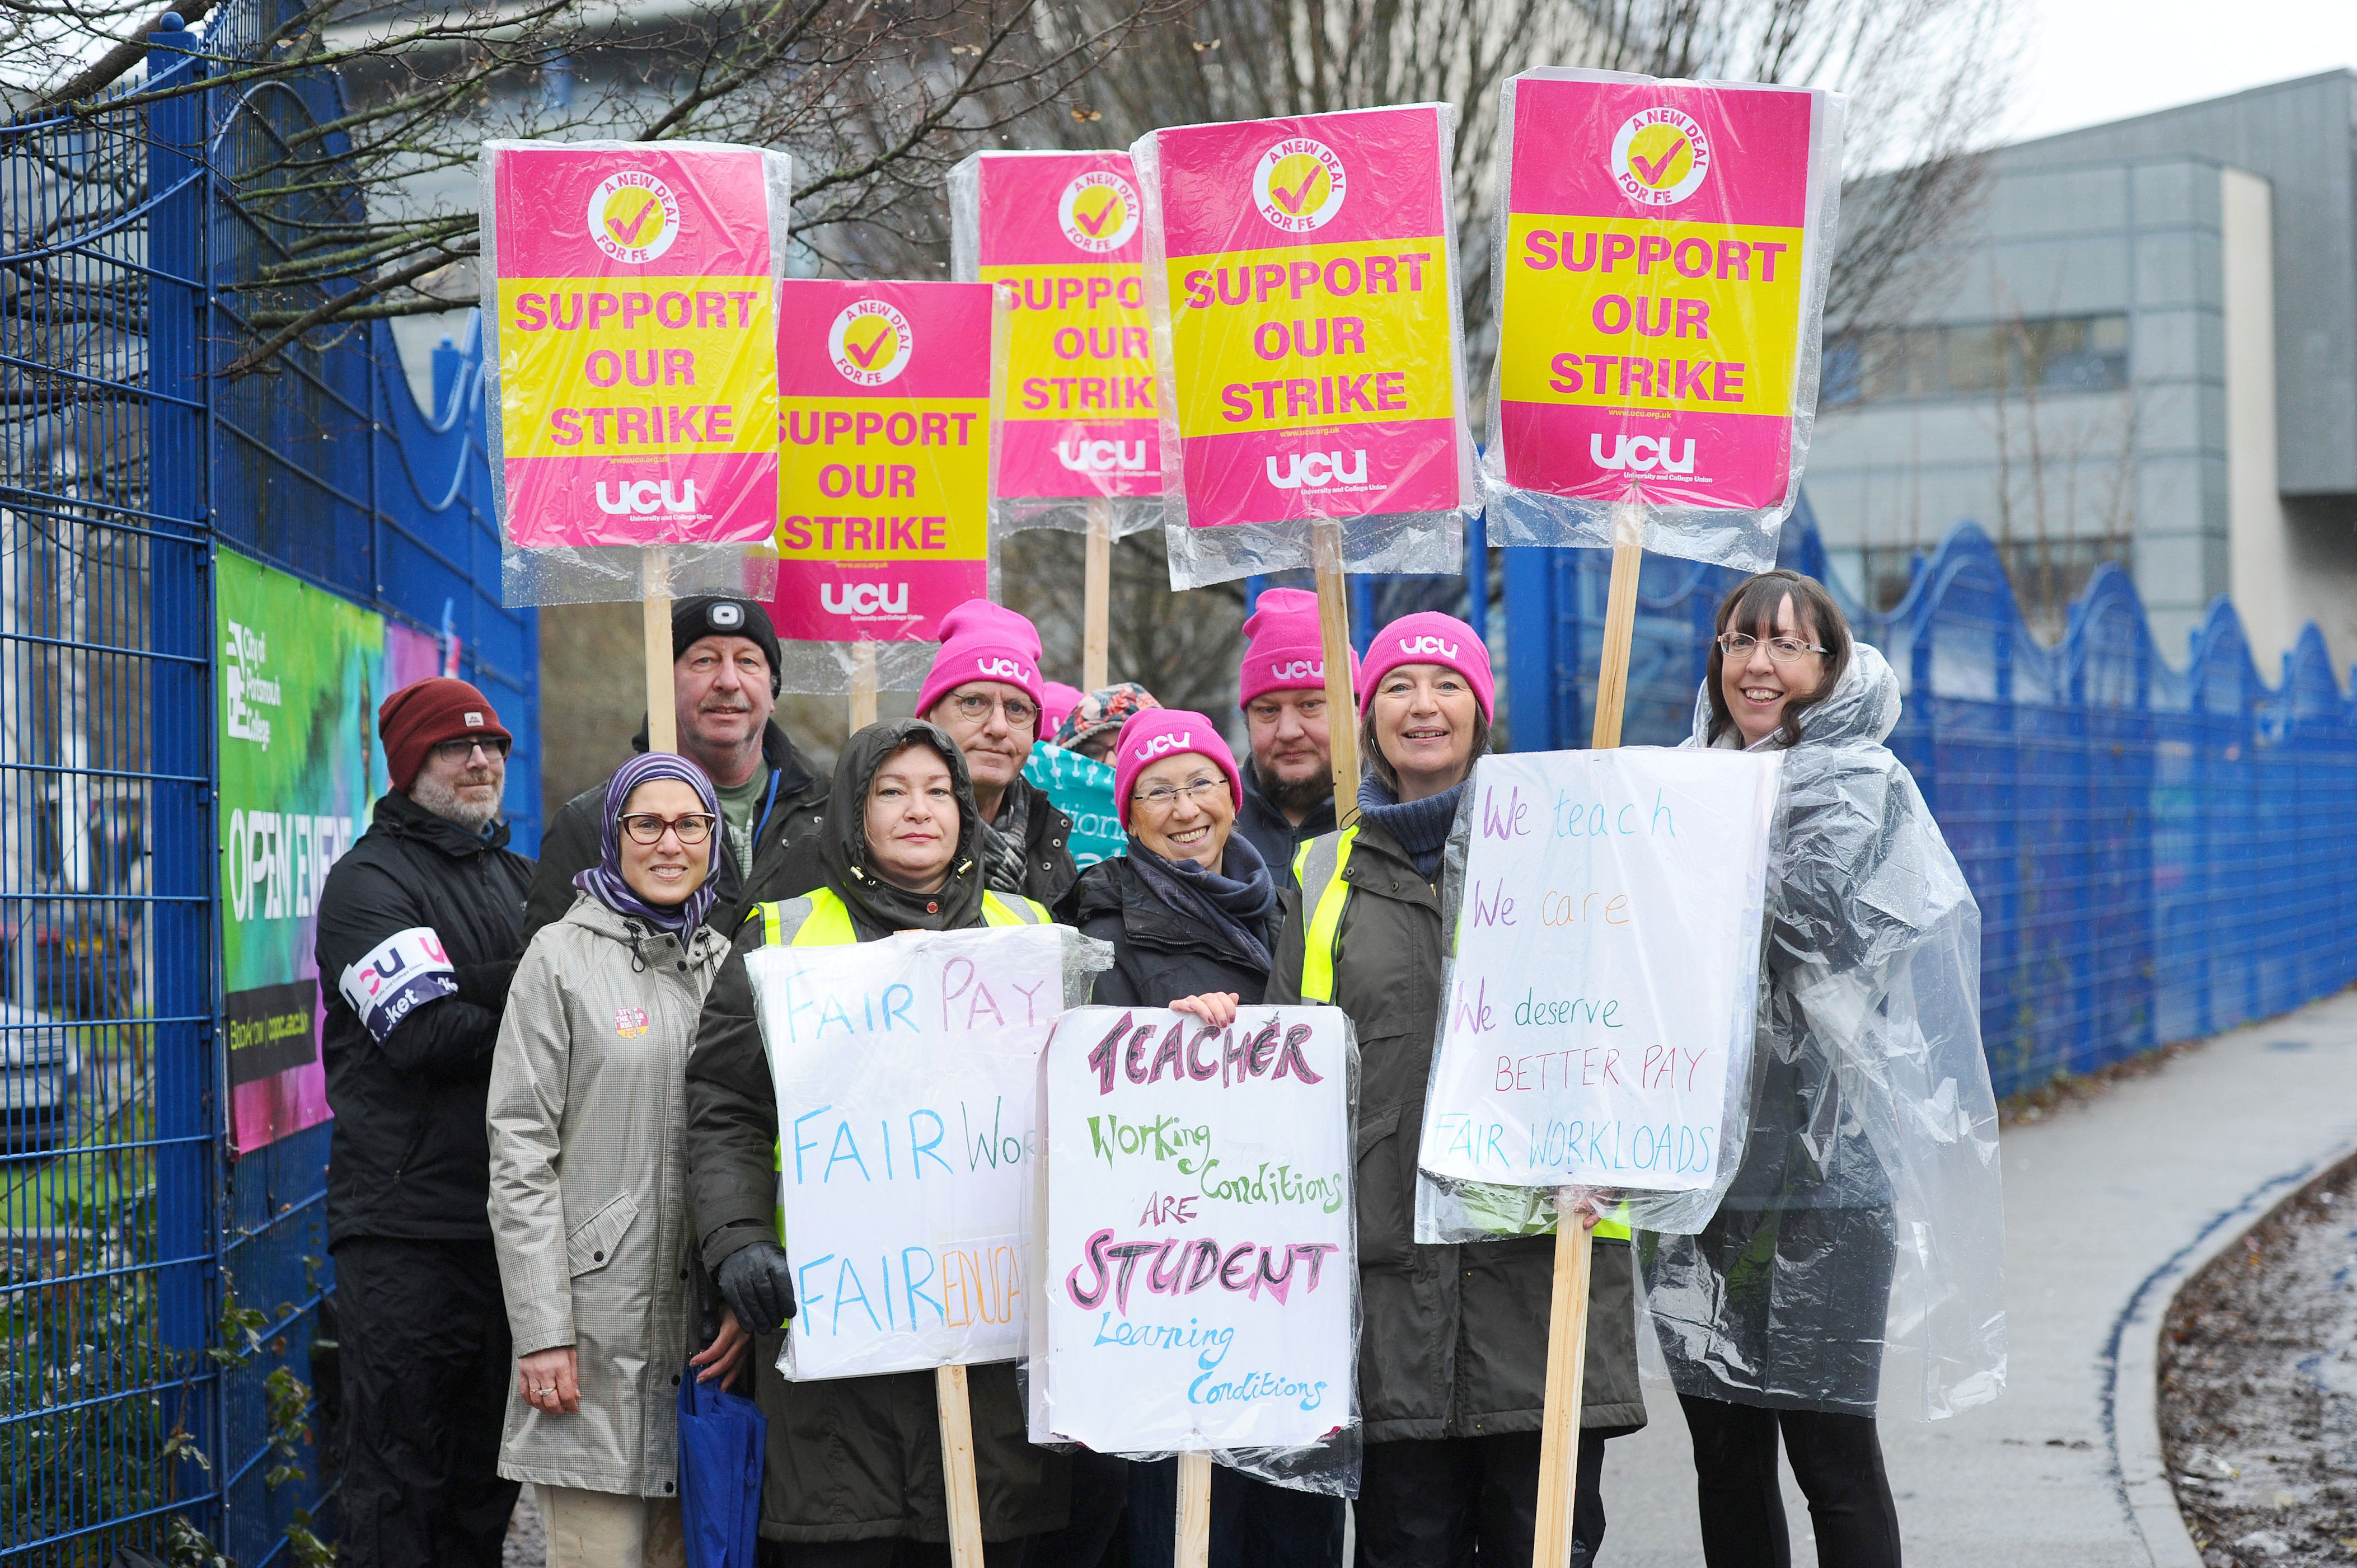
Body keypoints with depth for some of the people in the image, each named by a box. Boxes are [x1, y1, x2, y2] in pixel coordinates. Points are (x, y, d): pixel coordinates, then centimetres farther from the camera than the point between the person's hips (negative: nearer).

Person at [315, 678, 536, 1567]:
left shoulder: (516, 878, 20)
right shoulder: (370, 881, -4)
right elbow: (424, 1034, -17)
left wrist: (480, 992, -8)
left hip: (509, 1216, 7)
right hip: (405, 1220, -7)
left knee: (487, 1471, 12)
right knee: (401, 1474, -5)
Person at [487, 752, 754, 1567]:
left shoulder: (730, 965, 14)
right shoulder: (562, 957, 0)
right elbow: (520, 1153, -6)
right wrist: (542, 1331, -12)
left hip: (707, 1325, 5)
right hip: (598, 1327, -4)